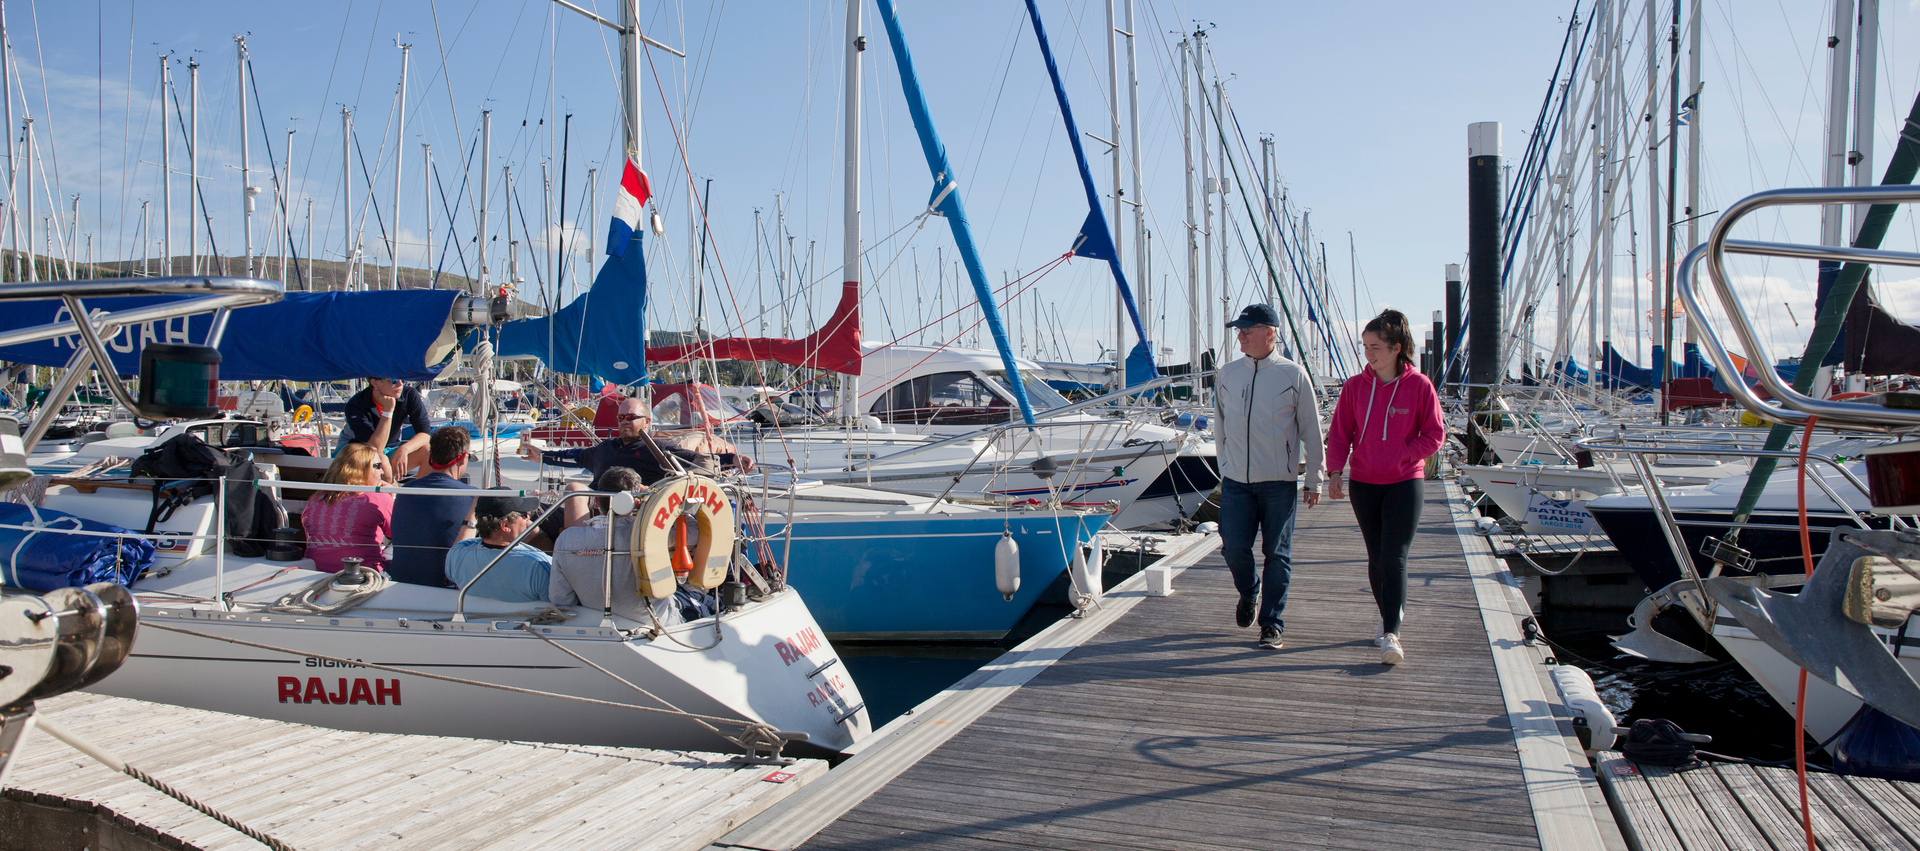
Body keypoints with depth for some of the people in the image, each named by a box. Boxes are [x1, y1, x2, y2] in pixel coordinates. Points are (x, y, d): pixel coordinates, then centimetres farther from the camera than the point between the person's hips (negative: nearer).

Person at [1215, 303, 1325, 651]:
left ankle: (1272, 623, 12)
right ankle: (1249, 592, 29)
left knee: (1277, 555, 1)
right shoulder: (1226, 374, 7)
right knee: (1233, 548, -2)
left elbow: (1311, 430, 2)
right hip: (1236, 480, 3)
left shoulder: (1293, 375, -2)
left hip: (1279, 482, -2)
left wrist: (1314, 479, 2)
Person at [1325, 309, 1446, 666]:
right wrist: (1335, 472, -6)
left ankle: (1391, 634, -13)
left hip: (1406, 482, -3)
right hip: (1363, 483, 3)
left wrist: (1402, 456, -11)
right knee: (1376, 557, 10)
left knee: (1394, 558, -10)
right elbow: (1339, 433, 6)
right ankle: (1389, 615, 29)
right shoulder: (1354, 386, 2)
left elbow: (1434, 434, 1)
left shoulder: (1420, 386, -5)